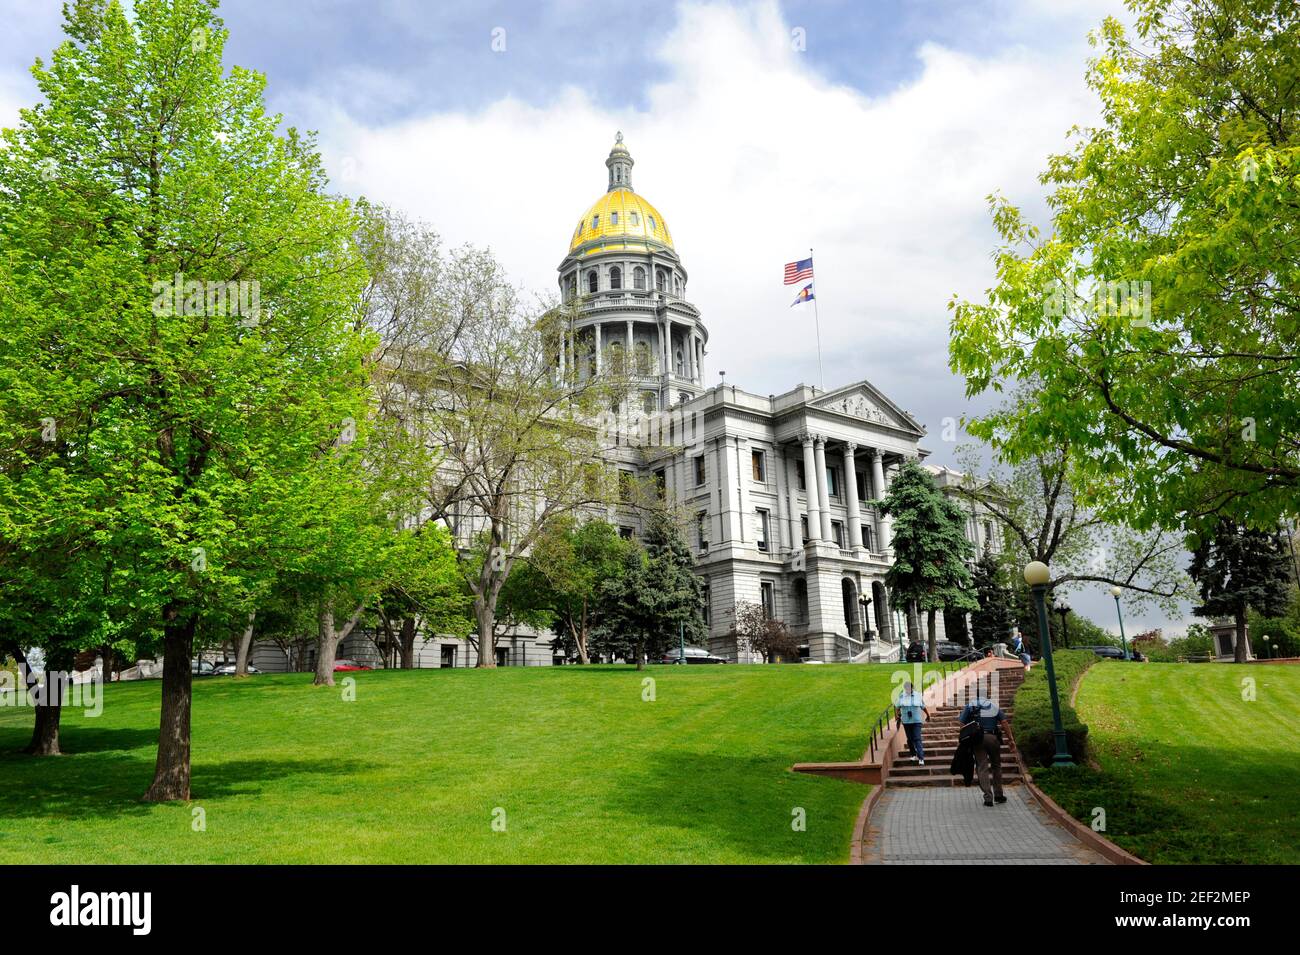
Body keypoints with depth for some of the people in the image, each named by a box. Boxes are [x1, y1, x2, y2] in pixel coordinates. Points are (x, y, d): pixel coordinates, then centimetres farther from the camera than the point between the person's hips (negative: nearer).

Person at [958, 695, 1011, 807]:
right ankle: (998, 795, 23)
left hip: (978, 739, -2)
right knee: (996, 766, 18)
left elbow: (961, 723, 1)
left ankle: (988, 798, -5)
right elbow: (1004, 723, 5)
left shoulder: (969, 706, 12)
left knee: (982, 768, 1)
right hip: (993, 738, 2)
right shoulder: (994, 706, 17)